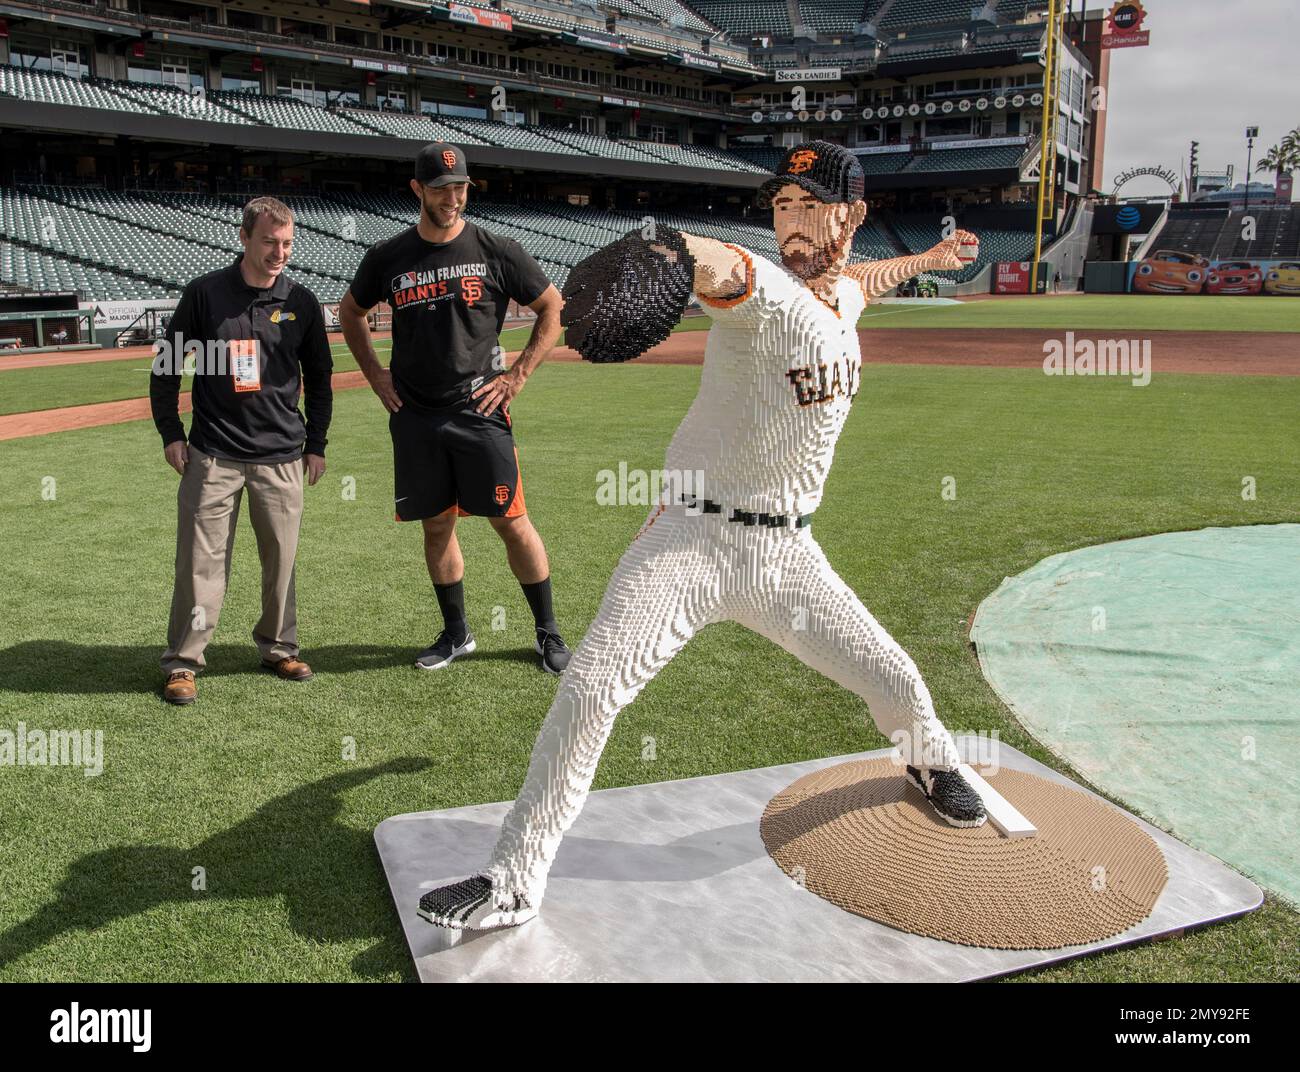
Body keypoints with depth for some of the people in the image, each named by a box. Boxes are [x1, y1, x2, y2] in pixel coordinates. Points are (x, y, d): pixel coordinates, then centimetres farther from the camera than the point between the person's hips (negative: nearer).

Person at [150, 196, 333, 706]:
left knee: (282, 557, 8)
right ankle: (182, 661, 10)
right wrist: (170, 433, 1)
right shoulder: (205, 293, -1)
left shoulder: (302, 302, 4)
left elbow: (319, 379, 13)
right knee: (200, 560, -1)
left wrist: (316, 443, 11)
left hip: (282, 457, 2)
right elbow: (167, 363, 6)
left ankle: (278, 647, 24)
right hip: (213, 456, -2)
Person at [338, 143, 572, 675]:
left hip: (480, 412, -3)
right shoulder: (388, 258, 4)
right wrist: (375, 374, 10)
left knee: (512, 523, -2)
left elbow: (552, 308, 6)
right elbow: (350, 312, 20)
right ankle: (456, 633, 26)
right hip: (414, 417, 3)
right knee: (436, 526, 11)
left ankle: (548, 632, 13)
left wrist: (517, 375, -1)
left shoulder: (497, 252, -3)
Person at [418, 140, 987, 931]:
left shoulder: (842, 295, 9)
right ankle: (514, 884, -3)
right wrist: (677, 251, -62)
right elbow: (720, 269, -39)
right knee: (590, 691, -17)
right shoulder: (764, 289, -13)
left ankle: (932, 761, 48)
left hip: (786, 554, 6)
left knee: (894, 680, 12)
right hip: (691, 540, -5)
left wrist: (928, 260, 51)